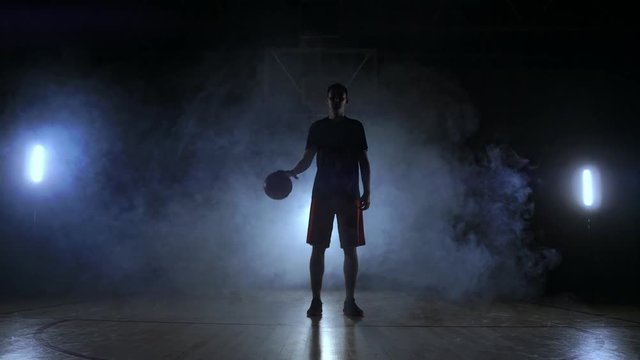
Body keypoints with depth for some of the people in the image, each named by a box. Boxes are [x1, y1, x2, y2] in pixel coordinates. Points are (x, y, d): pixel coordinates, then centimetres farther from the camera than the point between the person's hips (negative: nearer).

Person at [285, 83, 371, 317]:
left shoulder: (356, 127, 8)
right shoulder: (317, 127, 8)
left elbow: (364, 162, 7)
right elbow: (308, 158, 4)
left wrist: (367, 191, -2)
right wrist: (293, 172, -17)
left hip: (349, 194, 0)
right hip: (322, 193, 1)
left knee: (350, 249, -1)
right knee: (318, 248, -1)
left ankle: (350, 301, 6)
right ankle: (316, 300, 6)